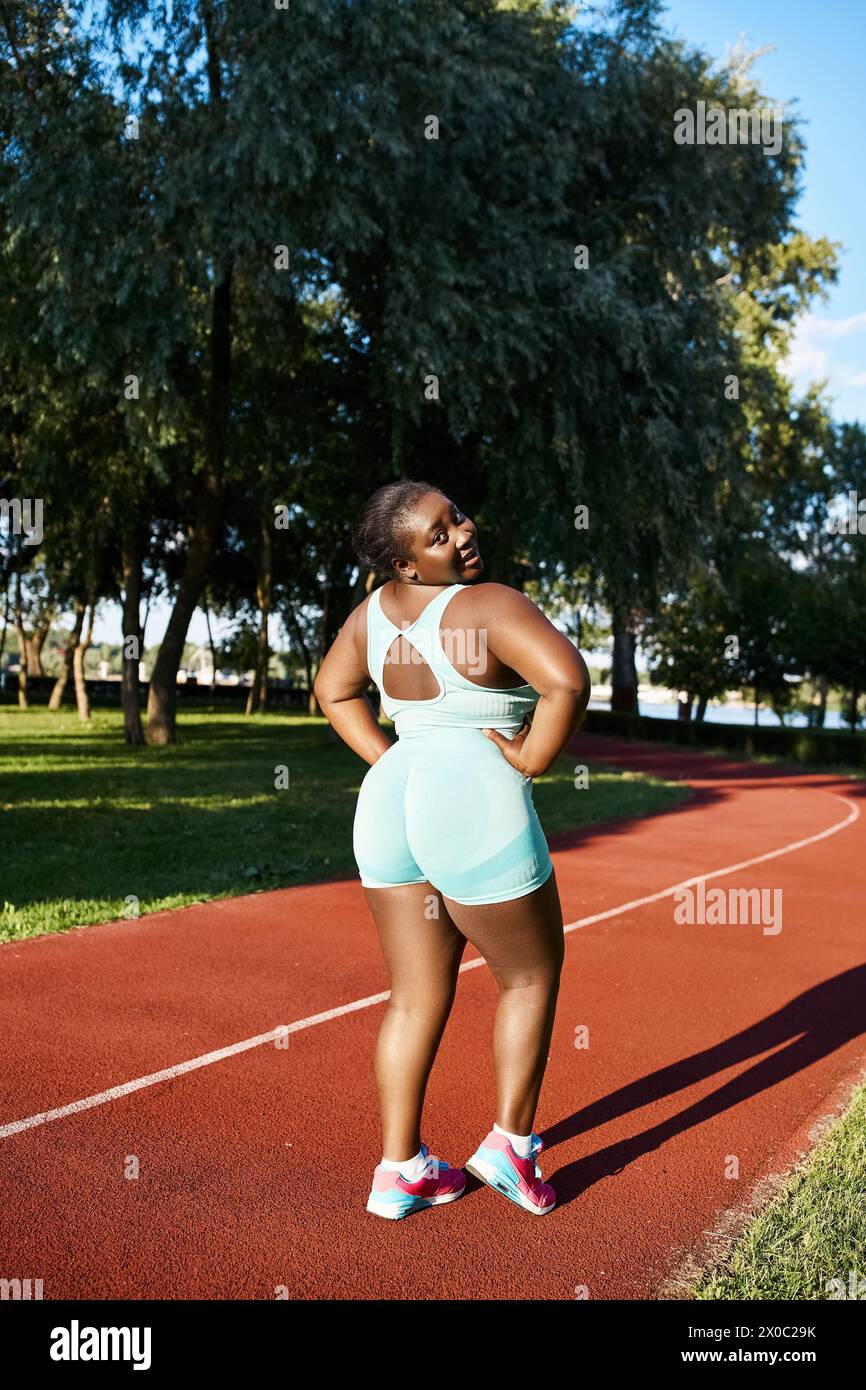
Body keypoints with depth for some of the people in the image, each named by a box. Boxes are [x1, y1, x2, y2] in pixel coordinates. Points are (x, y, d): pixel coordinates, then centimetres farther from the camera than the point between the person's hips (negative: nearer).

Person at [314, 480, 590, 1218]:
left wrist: (389, 764, 13)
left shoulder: (377, 609, 8)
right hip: (477, 811, -7)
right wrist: (530, 760, -14)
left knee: (418, 994, 15)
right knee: (534, 975, 16)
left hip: (389, 804, 7)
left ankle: (399, 1170, 21)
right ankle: (511, 1141, 22)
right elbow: (569, 680, -28)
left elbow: (333, 689, 20)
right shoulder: (491, 605, -14)